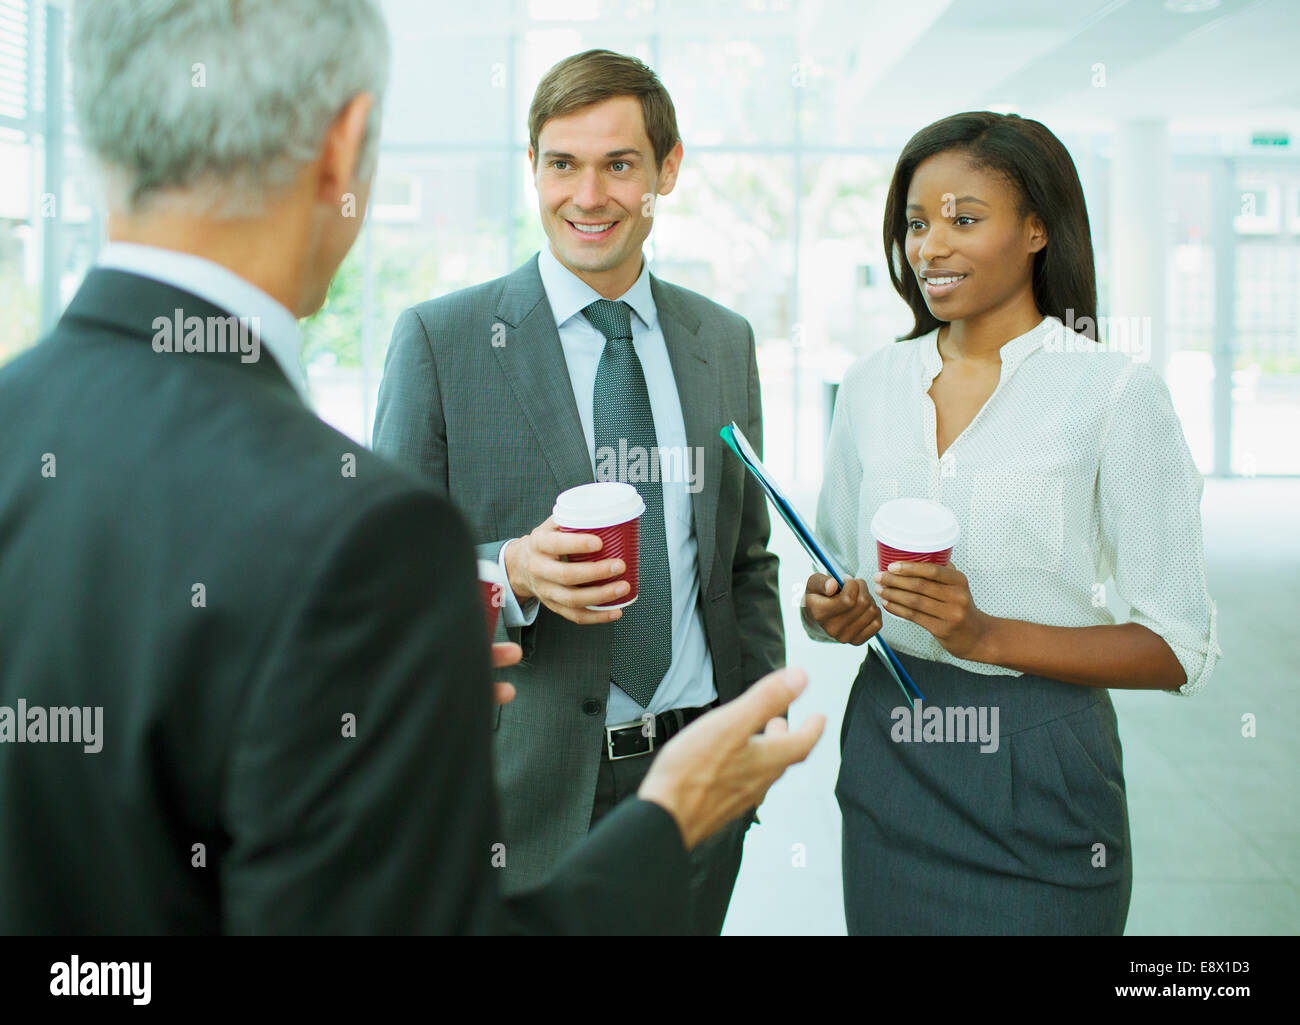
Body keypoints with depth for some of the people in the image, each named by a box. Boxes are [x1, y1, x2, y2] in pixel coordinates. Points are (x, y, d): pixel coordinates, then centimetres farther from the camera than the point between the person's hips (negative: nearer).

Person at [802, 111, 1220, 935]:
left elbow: (1183, 650, -11)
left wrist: (986, 634, -21)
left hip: (1039, 778, -4)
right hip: (889, 765, 4)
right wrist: (831, 613, -8)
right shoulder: (872, 384, 6)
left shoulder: (1116, 392, -9)